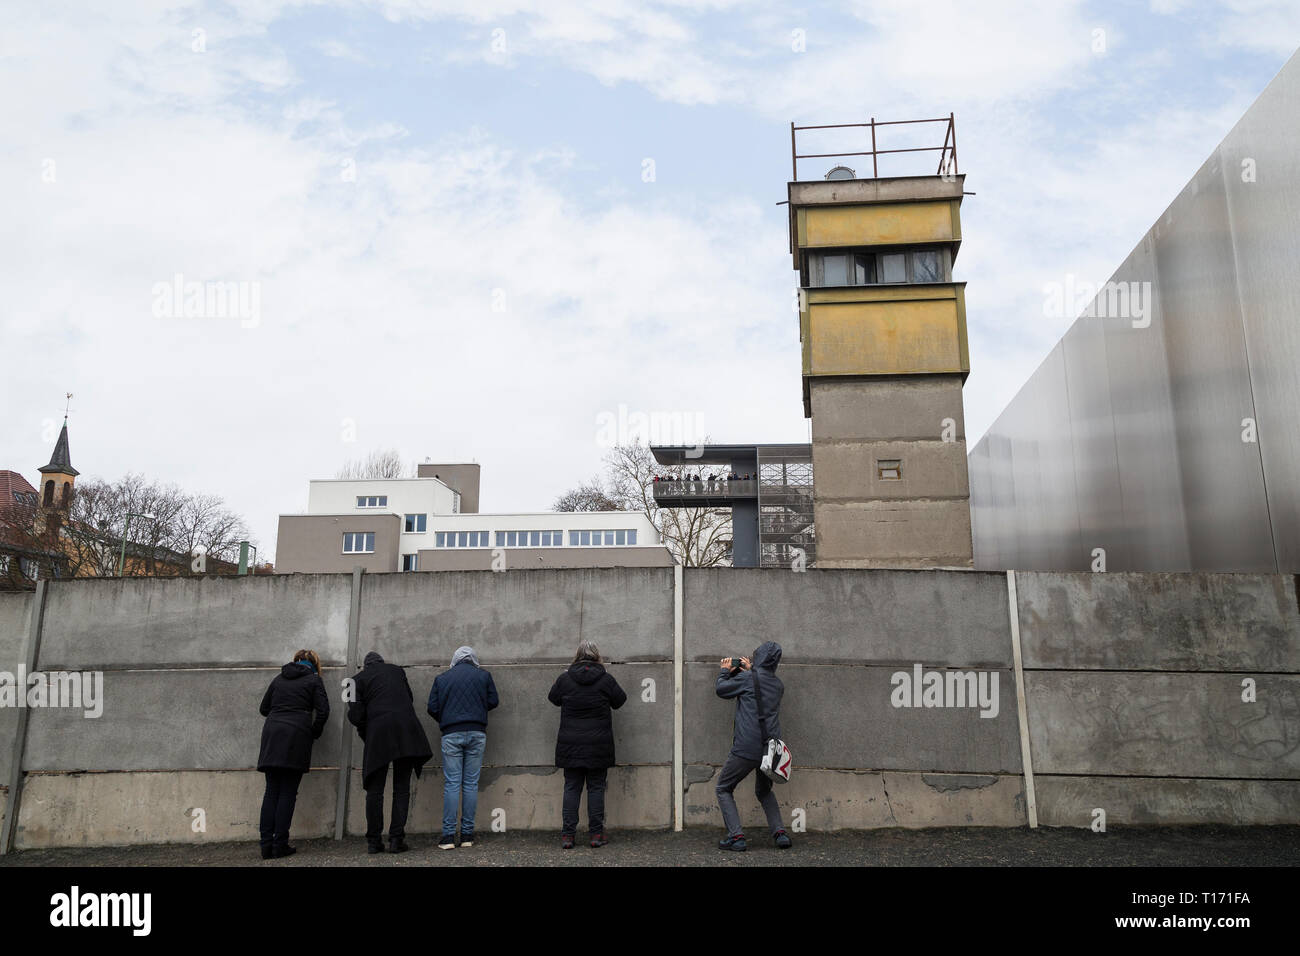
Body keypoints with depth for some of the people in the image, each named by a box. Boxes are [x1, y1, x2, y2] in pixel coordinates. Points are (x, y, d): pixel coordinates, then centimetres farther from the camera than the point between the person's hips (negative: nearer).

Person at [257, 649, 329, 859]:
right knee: (288, 792, 0)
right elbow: (323, 711, -2)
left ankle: (267, 845, 3)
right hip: (296, 736, -4)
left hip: (271, 732, 4)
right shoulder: (313, 680, 7)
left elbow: (264, 708, 22)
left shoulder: (279, 679, 19)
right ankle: (280, 845, -2)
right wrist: (314, 733, 11)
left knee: (271, 791, 6)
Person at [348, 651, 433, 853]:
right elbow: (410, 698, 26)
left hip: (378, 732, -2)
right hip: (406, 728, 2)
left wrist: (365, 734, 17)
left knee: (375, 790, 7)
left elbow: (356, 715, 2)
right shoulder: (397, 670, 19)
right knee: (402, 789, 6)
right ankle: (396, 839, 1)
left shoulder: (359, 679, 10)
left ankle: (374, 841, 7)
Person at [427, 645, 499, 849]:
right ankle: (467, 835, 6)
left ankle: (448, 836, -4)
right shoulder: (483, 675, 9)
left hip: (451, 735, 0)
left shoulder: (441, 678, 9)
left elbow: (432, 708, 6)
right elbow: (493, 701, 10)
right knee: (471, 783, 5)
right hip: (477, 734, 0)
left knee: (451, 784, 0)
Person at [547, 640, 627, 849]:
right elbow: (620, 700, 7)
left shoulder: (564, 679, -2)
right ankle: (597, 834, 7)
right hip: (598, 745, -1)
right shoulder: (606, 679, -6)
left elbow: (553, 698, 14)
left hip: (570, 745, 1)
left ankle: (568, 835, 6)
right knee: (596, 788, 7)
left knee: (571, 788, 7)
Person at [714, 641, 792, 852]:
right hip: (770, 749, 6)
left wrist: (725, 671, 20)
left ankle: (736, 836, -2)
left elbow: (721, 690, 4)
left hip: (746, 748, -6)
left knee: (723, 789, 10)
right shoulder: (778, 684, 11)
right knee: (764, 792, 28)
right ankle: (780, 832, 12)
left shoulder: (748, 678, -8)